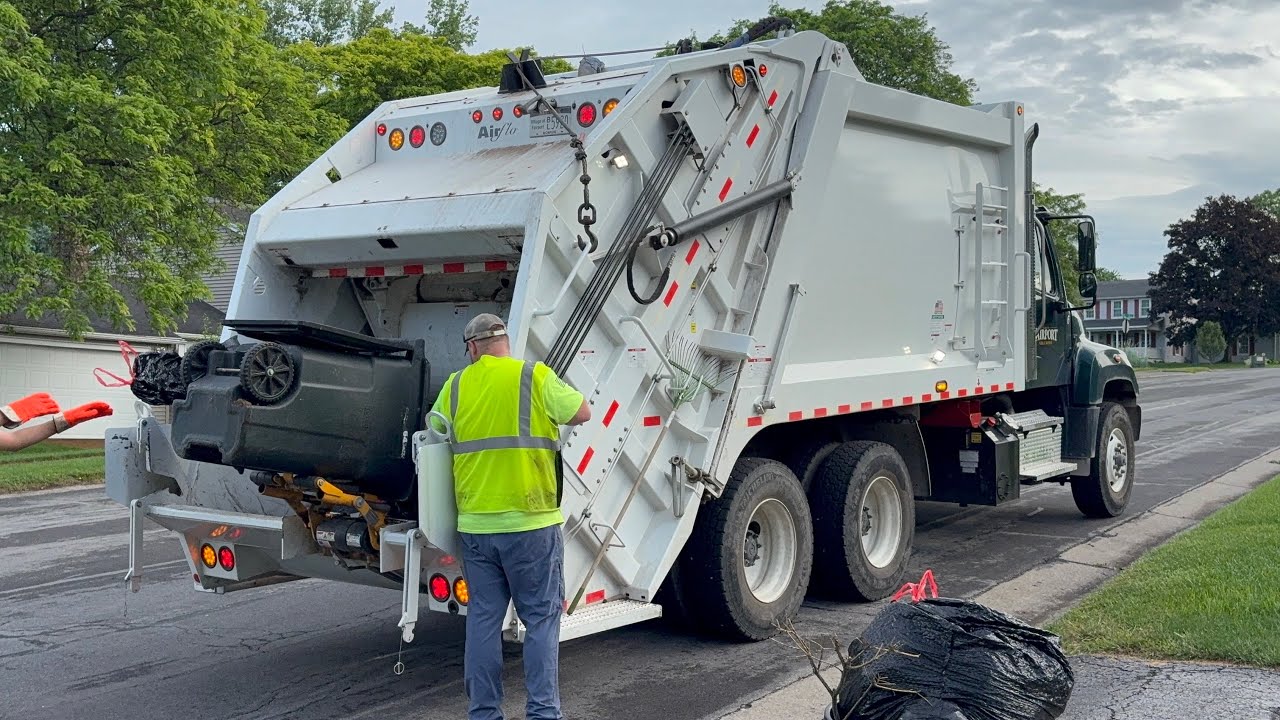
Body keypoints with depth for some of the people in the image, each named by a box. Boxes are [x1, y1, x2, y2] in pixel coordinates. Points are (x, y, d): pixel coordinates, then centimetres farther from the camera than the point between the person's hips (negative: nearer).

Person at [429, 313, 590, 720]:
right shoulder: (536, 377, -4)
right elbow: (582, 414, 5)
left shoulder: (456, 386, 5)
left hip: (475, 525, 3)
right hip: (530, 523, -3)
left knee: (483, 618, 10)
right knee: (541, 619, 5)